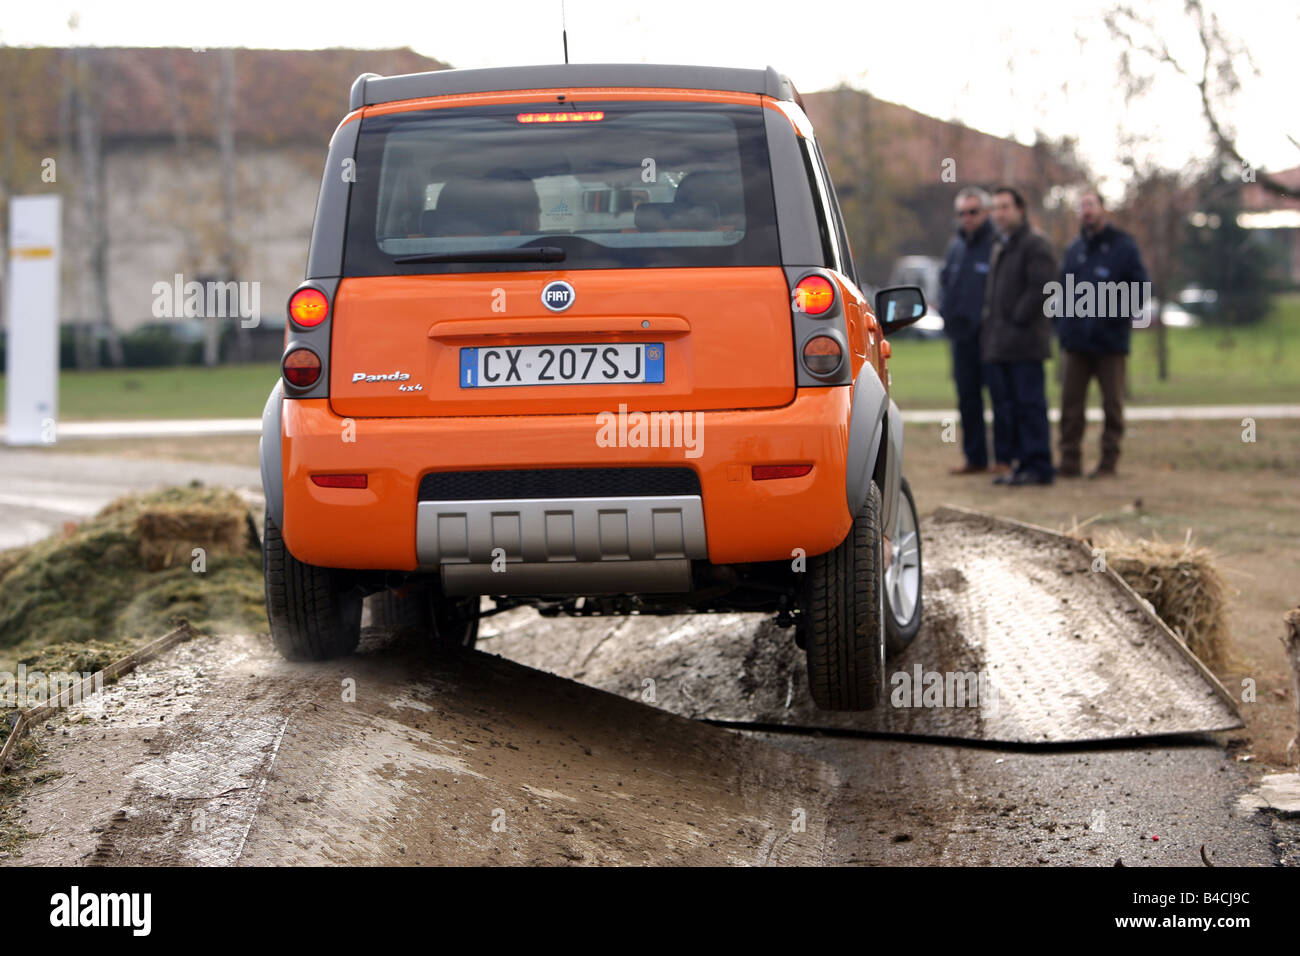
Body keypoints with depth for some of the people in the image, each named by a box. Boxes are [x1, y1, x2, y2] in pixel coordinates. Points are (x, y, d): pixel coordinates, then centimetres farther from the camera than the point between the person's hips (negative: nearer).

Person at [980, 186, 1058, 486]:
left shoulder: (1035, 245, -6)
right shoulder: (999, 247, 22)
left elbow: (1040, 288, -17)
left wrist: (1018, 320, -17)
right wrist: (989, 325, 14)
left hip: (1024, 344, -9)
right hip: (999, 347, 9)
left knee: (1029, 404, -9)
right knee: (1007, 405, 9)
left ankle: (1038, 467, -7)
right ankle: (1024, 463, 14)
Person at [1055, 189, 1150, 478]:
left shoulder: (1123, 246, -1)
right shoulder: (1074, 249, 14)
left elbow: (1139, 289, -5)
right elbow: (1062, 289, 15)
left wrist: (1122, 316, -16)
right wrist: (1062, 327, 3)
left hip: (1110, 344, -4)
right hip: (1075, 343, 4)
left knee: (1112, 404, 3)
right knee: (1070, 403, 2)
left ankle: (1109, 462, 8)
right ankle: (1069, 461, 6)